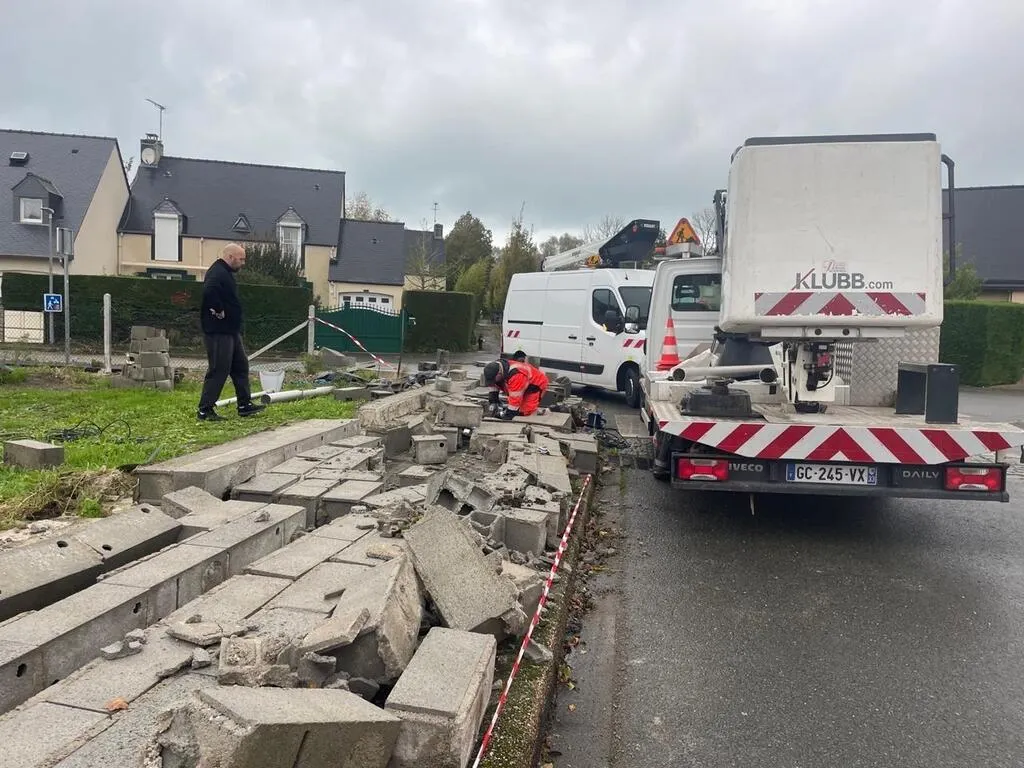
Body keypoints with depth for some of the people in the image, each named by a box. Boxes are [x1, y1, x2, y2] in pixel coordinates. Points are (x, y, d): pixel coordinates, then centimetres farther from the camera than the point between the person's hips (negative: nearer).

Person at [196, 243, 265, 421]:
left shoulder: (225, 273, 17)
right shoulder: (217, 273, -17)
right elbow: (209, 292, -36)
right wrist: (219, 310, -25)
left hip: (230, 330, 11)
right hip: (218, 331, -11)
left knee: (241, 366, 15)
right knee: (218, 370, -7)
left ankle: (245, 405, 22)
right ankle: (205, 410, 0)